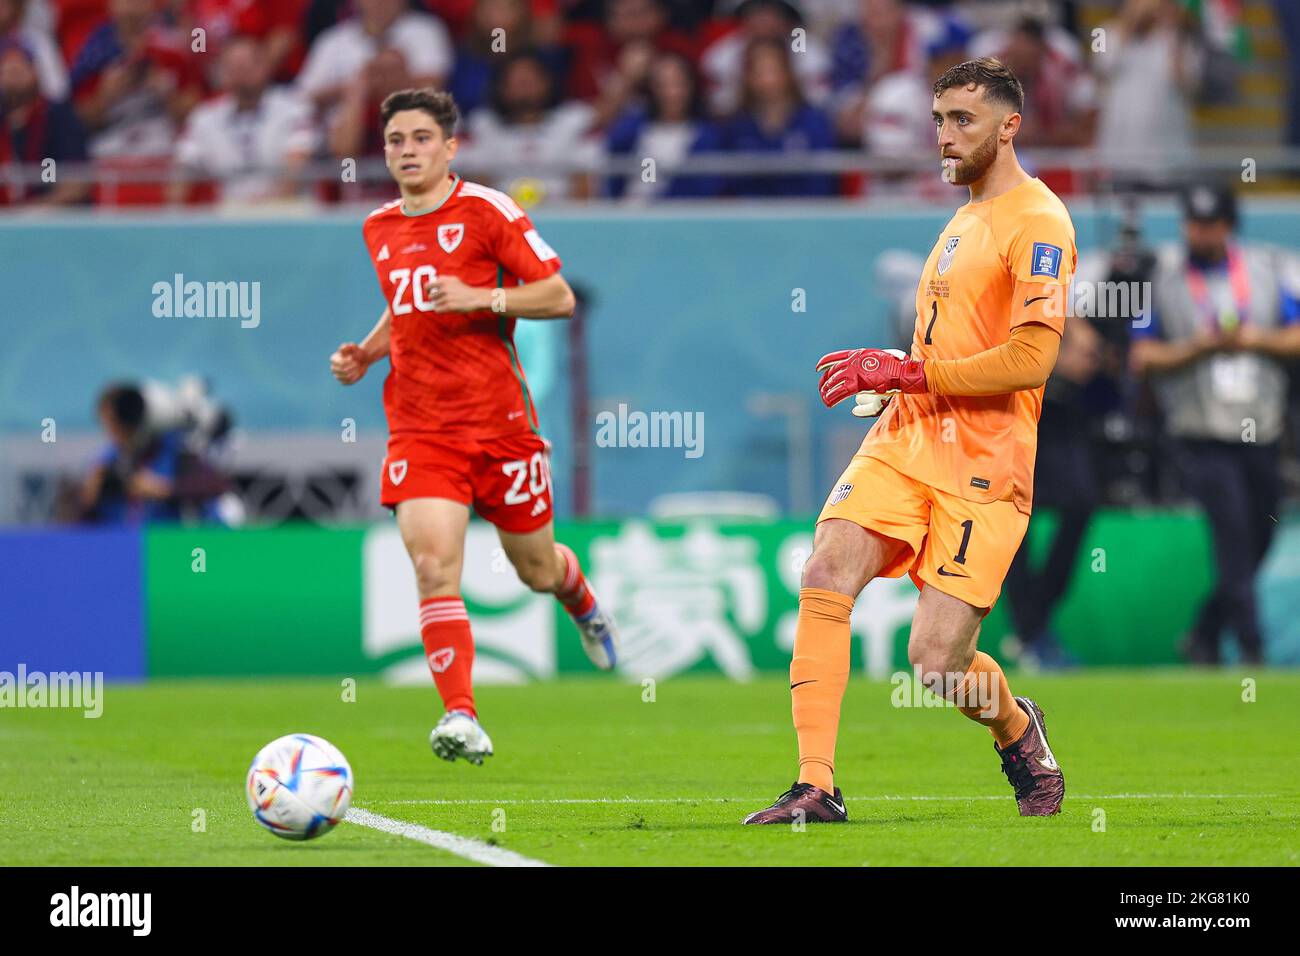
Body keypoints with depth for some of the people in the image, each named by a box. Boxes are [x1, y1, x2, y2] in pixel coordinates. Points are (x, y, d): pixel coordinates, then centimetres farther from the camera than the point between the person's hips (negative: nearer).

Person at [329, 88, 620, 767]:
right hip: (419, 425, 3)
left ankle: (584, 605, 48)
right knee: (433, 568, -18)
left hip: (499, 419, -3)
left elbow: (559, 296, -7)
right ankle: (461, 717, -21)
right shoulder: (379, 229, 12)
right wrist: (365, 354, 9)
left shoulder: (486, 211, -6)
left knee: (537, 570, 11)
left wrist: (482, 298, -21)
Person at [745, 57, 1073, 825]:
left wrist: (904, 370, -17)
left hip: (983, 467, -8)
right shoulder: (964, 221, 21)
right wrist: (889, 380, 15)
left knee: (935, 662, -9)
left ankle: (1020, 732, 25)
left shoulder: (1037, 221, -9)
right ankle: (817, 789, -15)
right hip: (905, 441, 8)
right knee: (825, 579, -16)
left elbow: (1029, 359, -18)